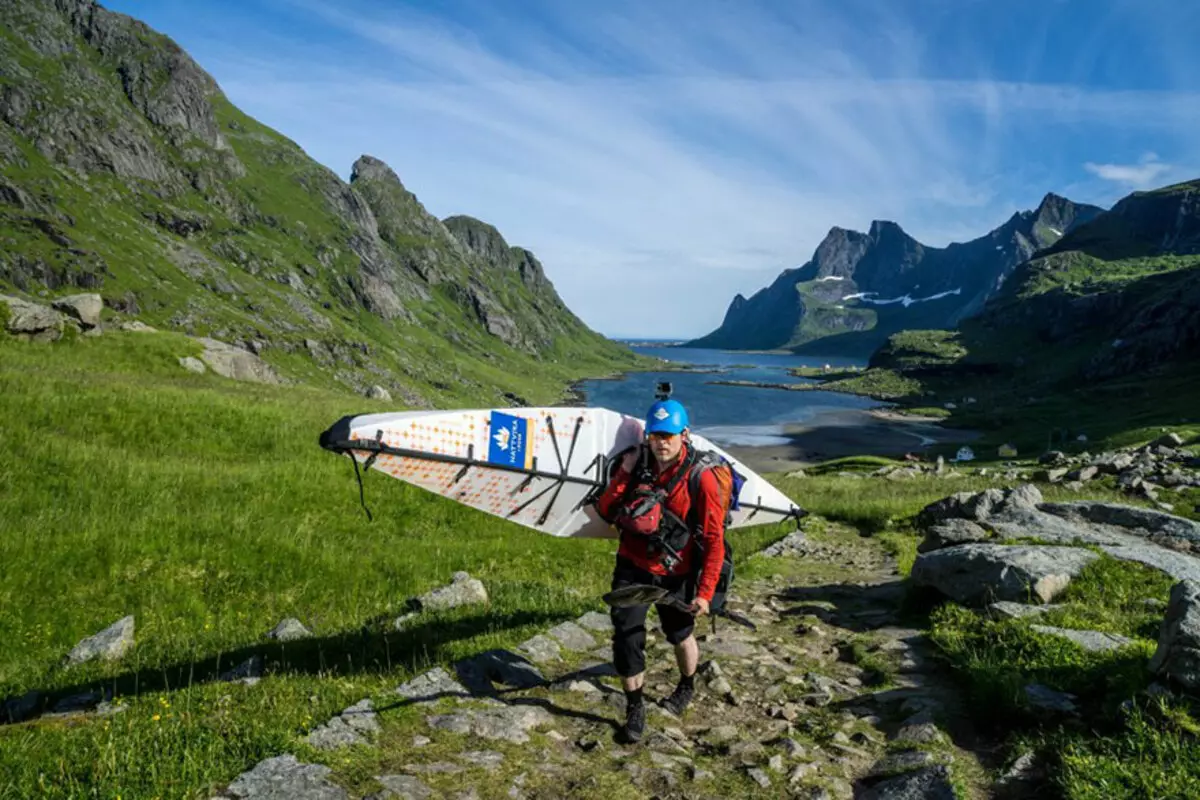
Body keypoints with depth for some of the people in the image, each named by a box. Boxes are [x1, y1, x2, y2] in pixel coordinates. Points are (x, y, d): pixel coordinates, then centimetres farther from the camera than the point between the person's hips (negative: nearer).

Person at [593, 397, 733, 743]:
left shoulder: (702, 479, -18)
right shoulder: (637, 463, -7)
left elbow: (714, 541, -15)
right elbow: (604, 512, -5)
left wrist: (705, 592, -17)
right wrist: (623, 475, -19)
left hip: (674, 573, -2)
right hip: (633, 566, 2)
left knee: (679, 634, 19)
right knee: (626, 633, -9)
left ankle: (687, 686, 50)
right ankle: (634, 708, 11)